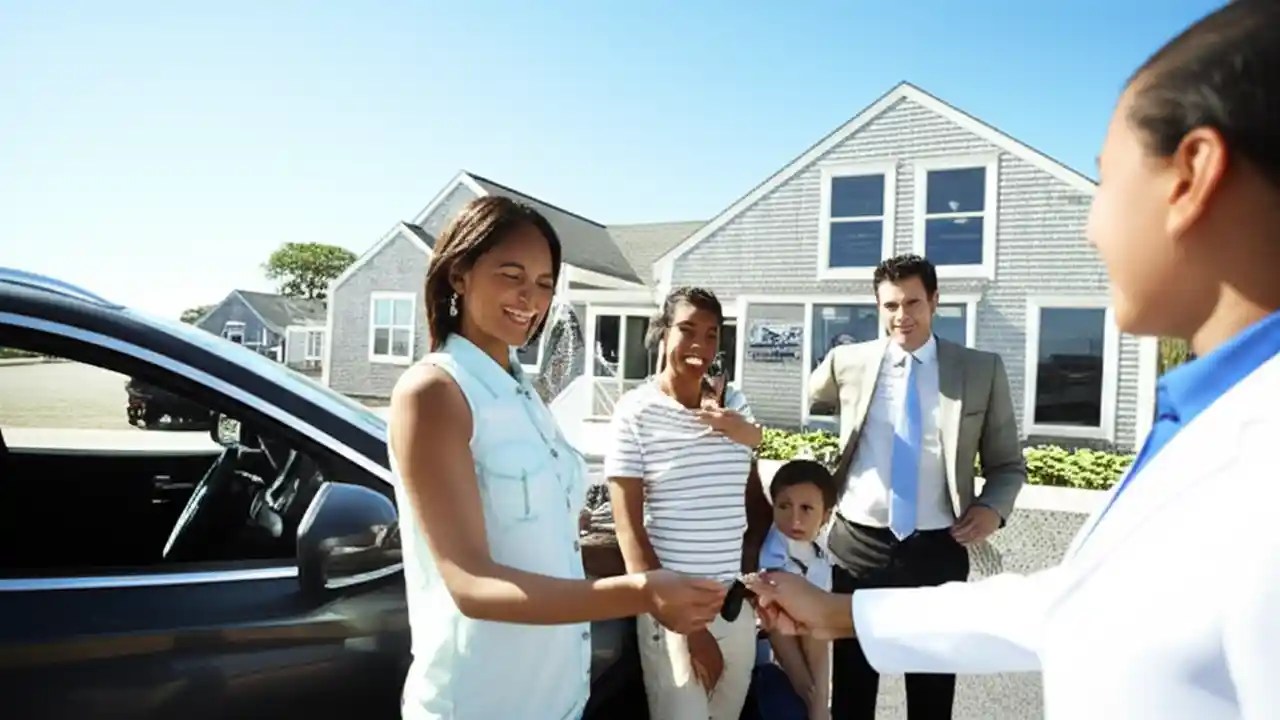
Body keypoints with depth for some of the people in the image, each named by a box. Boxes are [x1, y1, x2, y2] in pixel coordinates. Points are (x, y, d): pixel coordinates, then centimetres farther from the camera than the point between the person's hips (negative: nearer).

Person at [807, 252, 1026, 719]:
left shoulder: (982, 370, 0)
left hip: (937, 550, 0)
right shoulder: (846, 364, 1)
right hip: (858, 545, 1)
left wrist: (992, 508, -12)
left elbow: (1008, 464, 7)